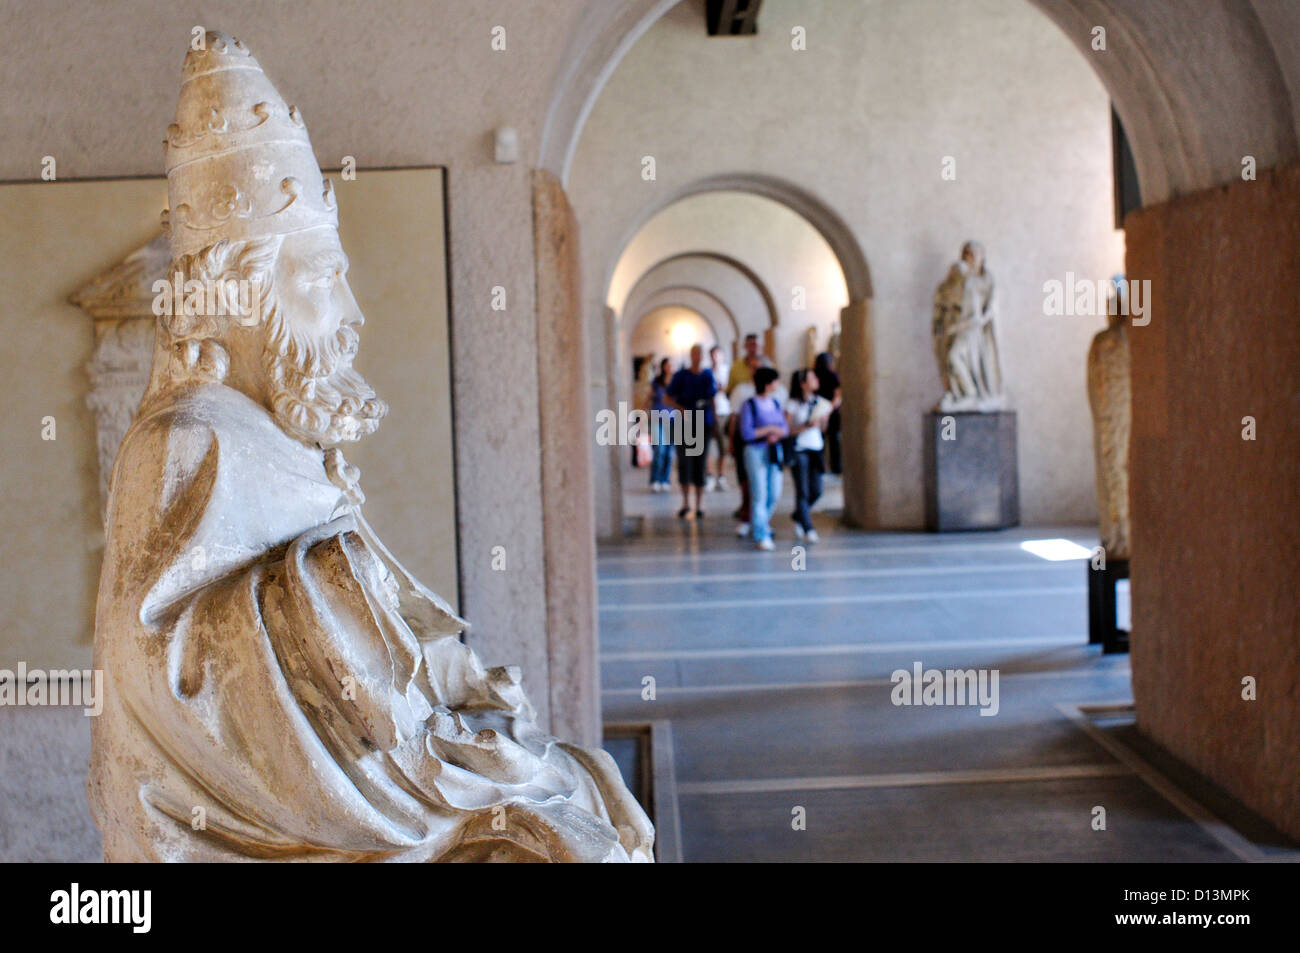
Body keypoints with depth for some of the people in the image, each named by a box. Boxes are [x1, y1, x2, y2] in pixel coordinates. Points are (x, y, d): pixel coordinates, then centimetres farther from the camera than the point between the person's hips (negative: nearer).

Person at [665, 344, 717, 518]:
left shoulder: (708, 375, 8)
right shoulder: (681, 376, 1)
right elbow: (669, 399, 1)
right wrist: (682, 410, -13)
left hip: (704, 423, 2)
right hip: (685, 425, -2)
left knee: (700, 462, 3)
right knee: (685, 461, -5)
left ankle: (699, 504, 10)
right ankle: (685, 502, 8)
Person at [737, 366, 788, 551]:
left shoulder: (775, 404, 12)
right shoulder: (749, 405, -8)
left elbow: (785, 428, 12)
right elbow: (746, 433, -14)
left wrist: (777, 435, -10)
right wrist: (770, 429, -11)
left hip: (774, 452, 6)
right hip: (756, 452, -6)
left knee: (774, 495, 6)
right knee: (759, 495, -7)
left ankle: (761, 523, 29)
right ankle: (762, 536, -4)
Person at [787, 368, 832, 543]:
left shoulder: (819, 402, 9)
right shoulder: (793, 404, -7)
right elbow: (786, 430, -10)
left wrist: (825, 418, -3)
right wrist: (807, 426, -19)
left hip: (815, 449, 6)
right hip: (799, 450, -6)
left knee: (816, 491, 4)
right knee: (803, 492, -5)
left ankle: (798, 517, 28)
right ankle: (807, 529, -2)